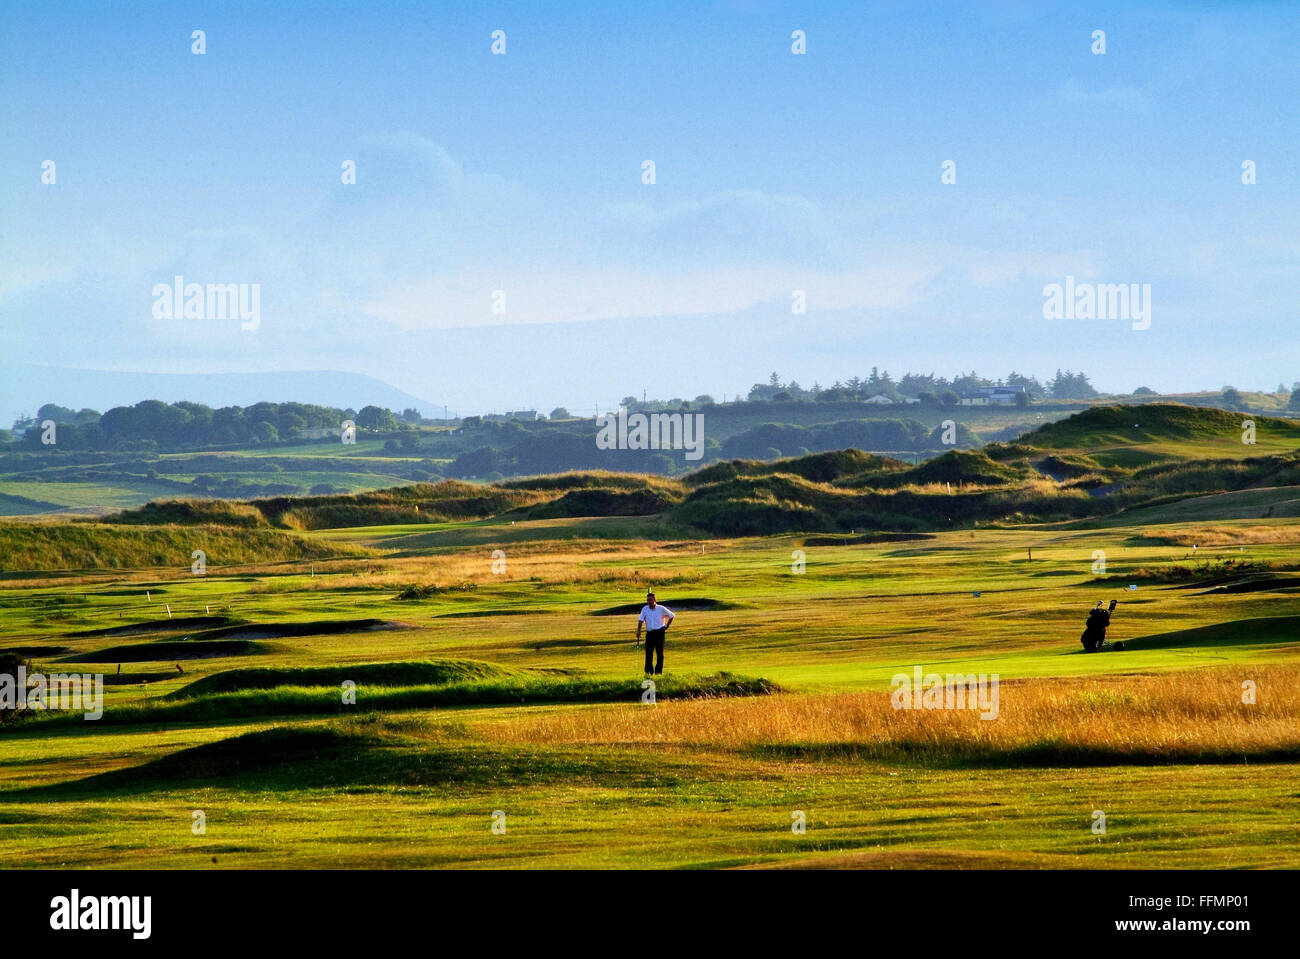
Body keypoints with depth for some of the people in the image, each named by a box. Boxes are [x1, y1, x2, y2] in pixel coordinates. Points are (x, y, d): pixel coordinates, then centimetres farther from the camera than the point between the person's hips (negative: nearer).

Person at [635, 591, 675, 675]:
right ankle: (648, 671, -3)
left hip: (659, 633, -2)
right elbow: (641, 620, -6)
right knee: (648, 652, -5)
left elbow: (672, 616, 12)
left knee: (660, 653, -1)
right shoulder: (645, 609, 2)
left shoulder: (661, 609, -1)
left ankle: (658, 671, 5)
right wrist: (638, 631, -19)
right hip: (649, 633, 2)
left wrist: (667, 626, 5)